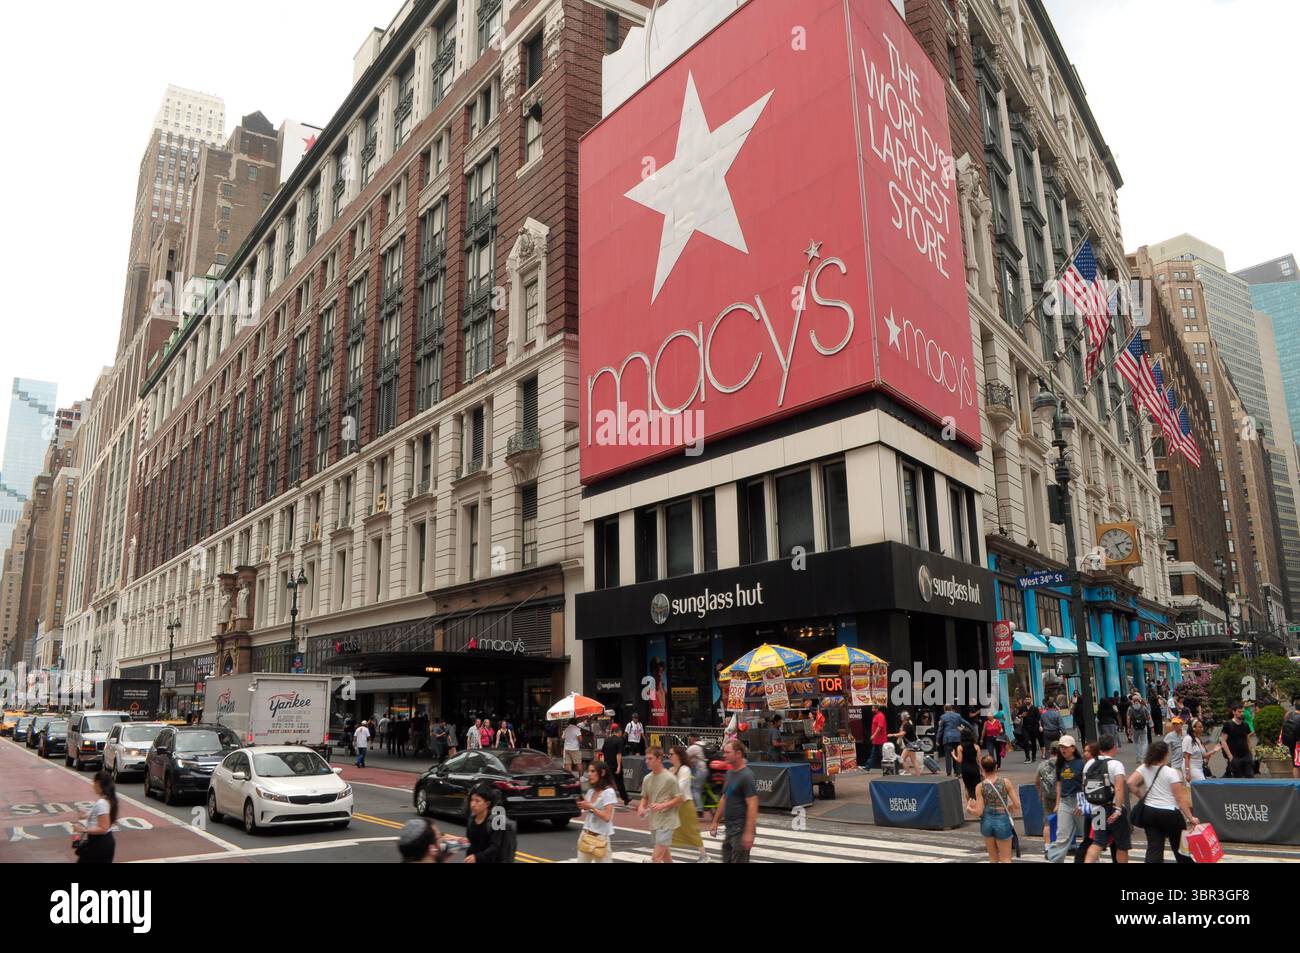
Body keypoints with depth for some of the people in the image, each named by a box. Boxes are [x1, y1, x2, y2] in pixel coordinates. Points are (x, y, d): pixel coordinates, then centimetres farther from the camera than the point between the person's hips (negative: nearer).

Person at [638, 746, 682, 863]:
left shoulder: (669, 778, -14)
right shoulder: (647, 778, 4)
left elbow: (679, 799, -10)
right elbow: (644, 797, 15)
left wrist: (662, 805, -21)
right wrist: (641, 807, -7)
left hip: (666, 822, -7)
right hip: (654, 822, 7)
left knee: (656, 857, -11)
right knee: (665, 856, 18)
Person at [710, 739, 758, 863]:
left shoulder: (747, 776, -17)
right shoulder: (729, 772, 10)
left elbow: (752, 805, -20)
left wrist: (749, 832, -24)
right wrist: (715, 822, 17)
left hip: (741, 829, -8)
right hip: (729, 829, 9)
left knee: (738, 860, -2)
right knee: (727, 859, 14)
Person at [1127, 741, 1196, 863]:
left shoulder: (1144, 769, 0)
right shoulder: (1170, 773, -11)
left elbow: (1130, 783, -10)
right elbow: (1180, 799, -11)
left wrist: (1142, 796, 5)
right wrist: (1190, 818, -6)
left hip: (1150, 813, 3)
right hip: (1170, 814, -3)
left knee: (1154, 848, 2)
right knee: (1180, 848, 17)